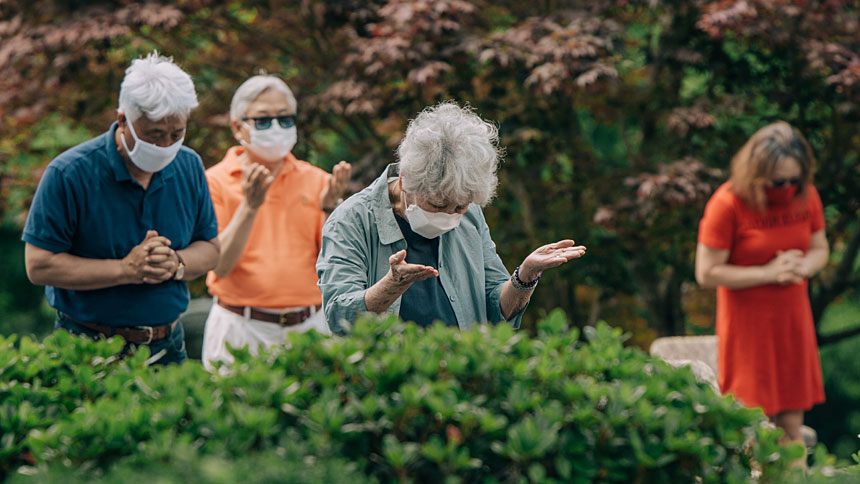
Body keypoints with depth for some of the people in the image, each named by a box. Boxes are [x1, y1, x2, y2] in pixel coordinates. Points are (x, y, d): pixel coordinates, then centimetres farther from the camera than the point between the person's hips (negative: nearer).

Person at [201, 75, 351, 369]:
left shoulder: (316, 180, 7)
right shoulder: (215, 182, -1)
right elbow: (219, 265, -11)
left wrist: (329, 208, -13)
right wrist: (250, 207, -20)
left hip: (308, 327, 2)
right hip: (242, 329, -2)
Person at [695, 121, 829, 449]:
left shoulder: (806, 197, 0)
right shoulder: (728, 203, -16)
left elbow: (820, 248, 15)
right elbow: (707, 273, -16)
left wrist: (802, 267, -9)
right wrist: (769, 273, -17)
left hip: (793, 322, 5)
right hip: (748, 324, -5)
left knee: (792, 426, 7)